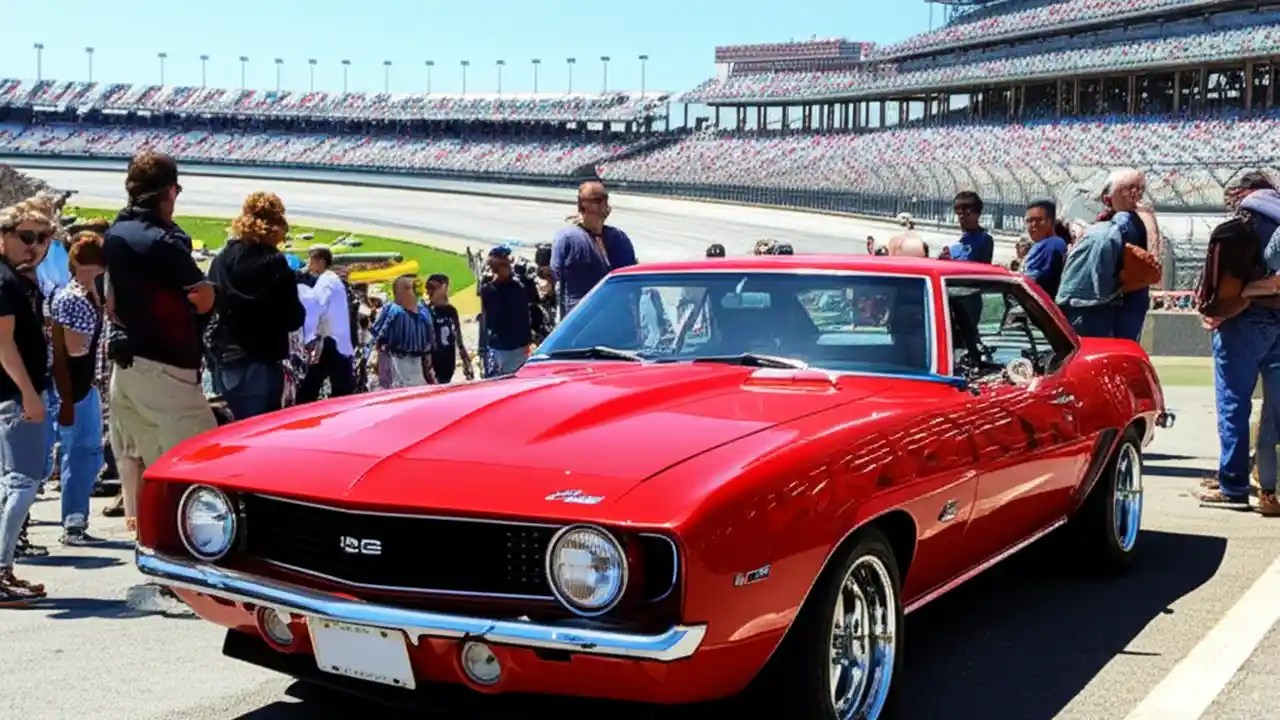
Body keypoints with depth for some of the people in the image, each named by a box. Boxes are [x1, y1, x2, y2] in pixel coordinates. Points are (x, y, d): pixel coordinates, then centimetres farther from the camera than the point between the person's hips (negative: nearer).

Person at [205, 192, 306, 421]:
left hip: (222, 361, 6)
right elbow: (293, 319, -9)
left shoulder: (221, 260, 5)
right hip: (260, 363, -6)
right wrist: (300, 310, 9)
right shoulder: (274, 263, -10)